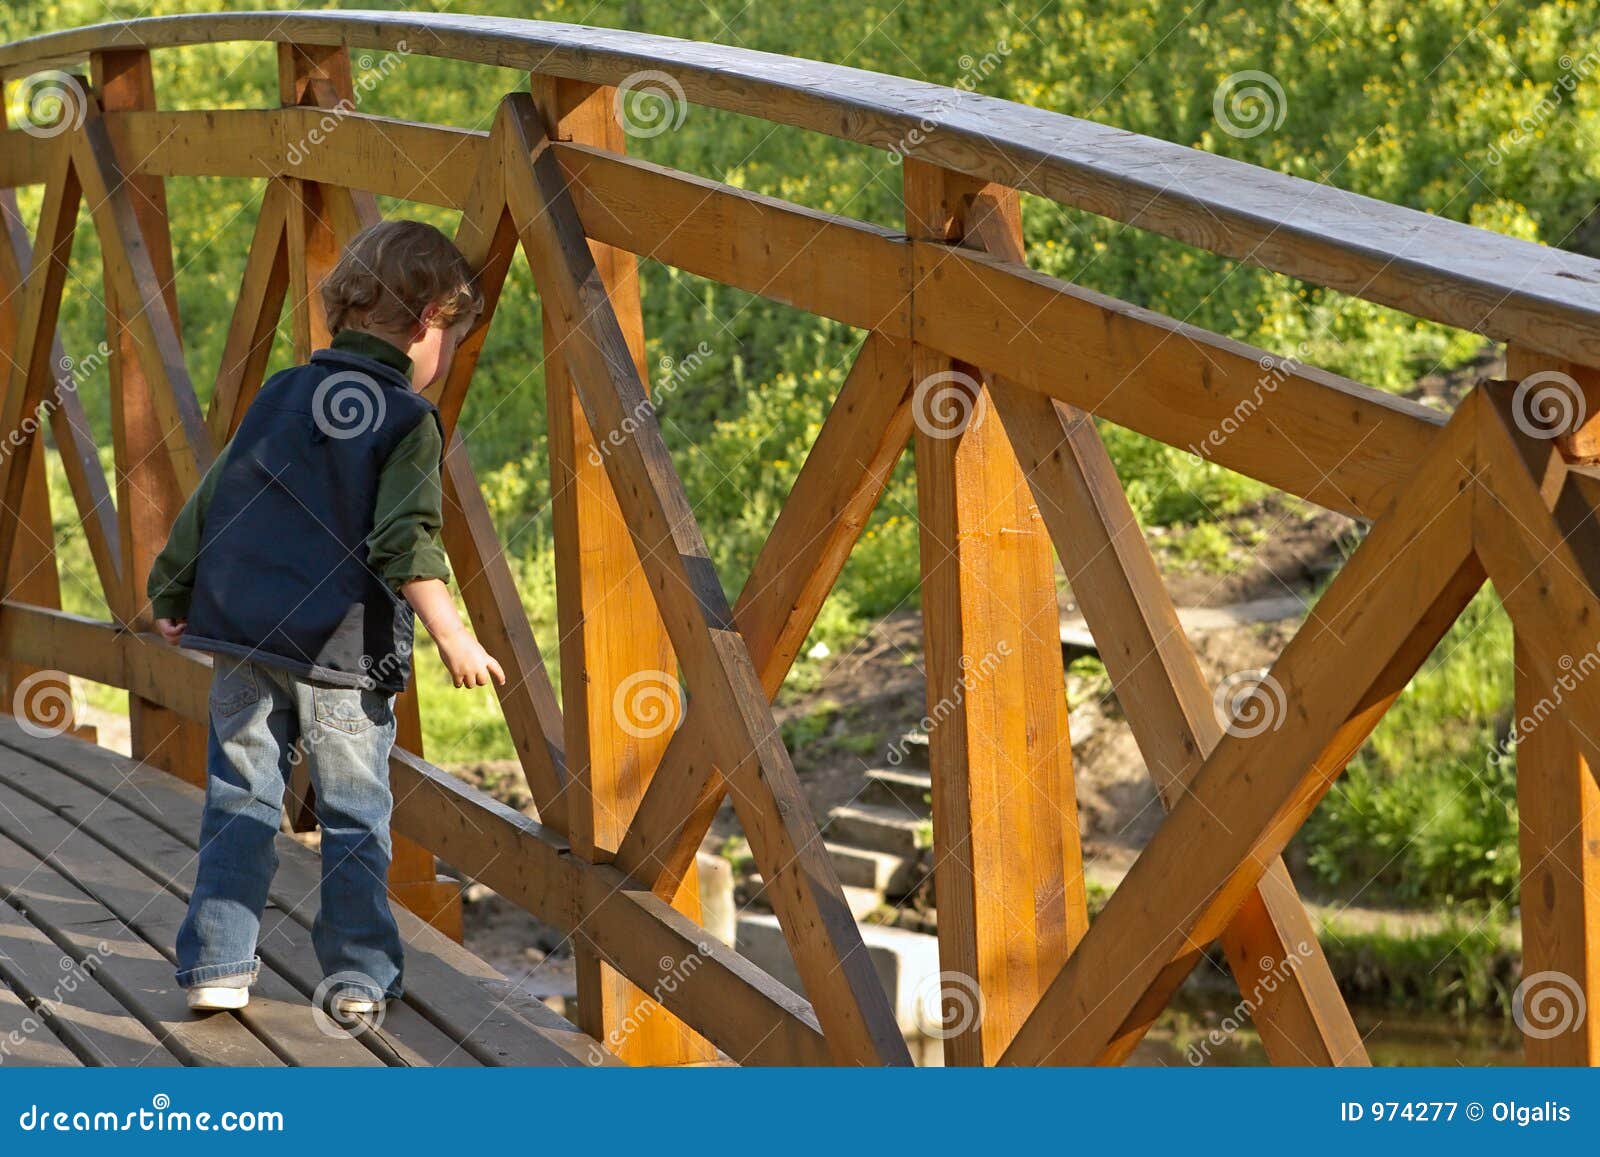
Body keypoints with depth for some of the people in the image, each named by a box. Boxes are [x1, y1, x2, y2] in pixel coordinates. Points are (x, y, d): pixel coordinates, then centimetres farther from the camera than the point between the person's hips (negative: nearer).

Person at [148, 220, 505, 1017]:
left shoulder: (277, 396, 11)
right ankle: (359, 975, 10)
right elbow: (405, 543, -17)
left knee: (240, 802, 10)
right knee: (354, 816, 6)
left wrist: (171, 596, 23)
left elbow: (209, 503, 14)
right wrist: (451, 636, -18)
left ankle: (217, 966, 8)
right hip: (342, 653, -4)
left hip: (242, 640, 5)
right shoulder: (410, 420, -6)